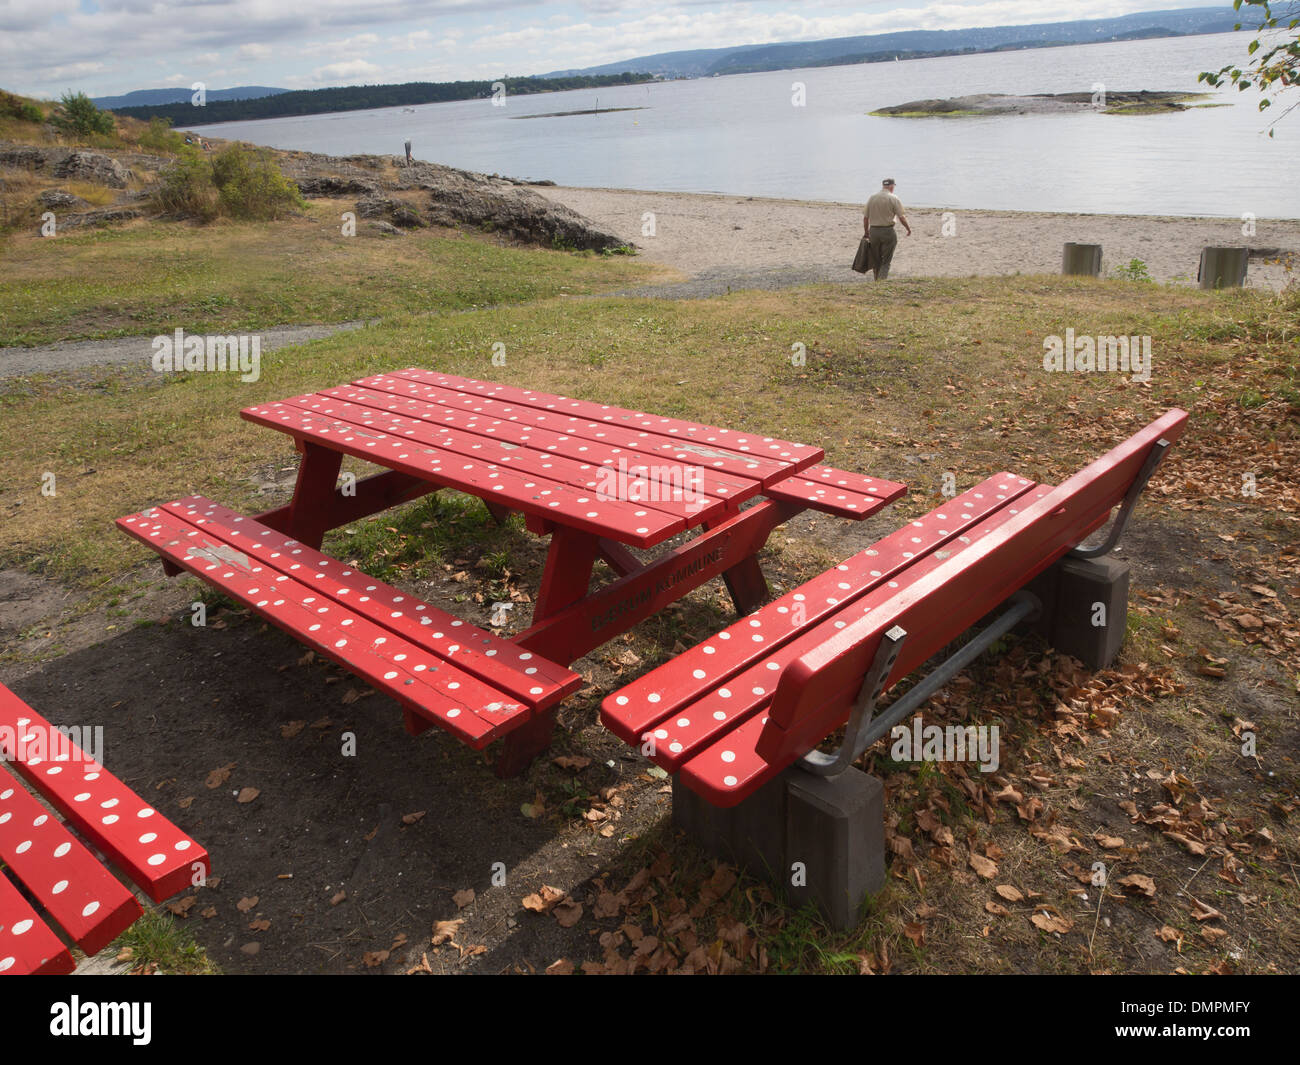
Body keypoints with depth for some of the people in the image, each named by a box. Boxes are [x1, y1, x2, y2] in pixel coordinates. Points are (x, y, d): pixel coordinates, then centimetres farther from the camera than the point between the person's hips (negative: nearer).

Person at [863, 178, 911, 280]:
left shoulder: (872, 198, 5)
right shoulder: (894, 199, -6)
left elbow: (865, 217, 6)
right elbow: (901, 217, -7)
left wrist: (866, 232, 18)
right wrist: (909, 229, 8)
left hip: (873, 231, 4)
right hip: (888, 231, -4)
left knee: (877, 260, 15)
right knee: (886, 261, 0)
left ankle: (877, 281, 22)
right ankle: (881, 280, -14)